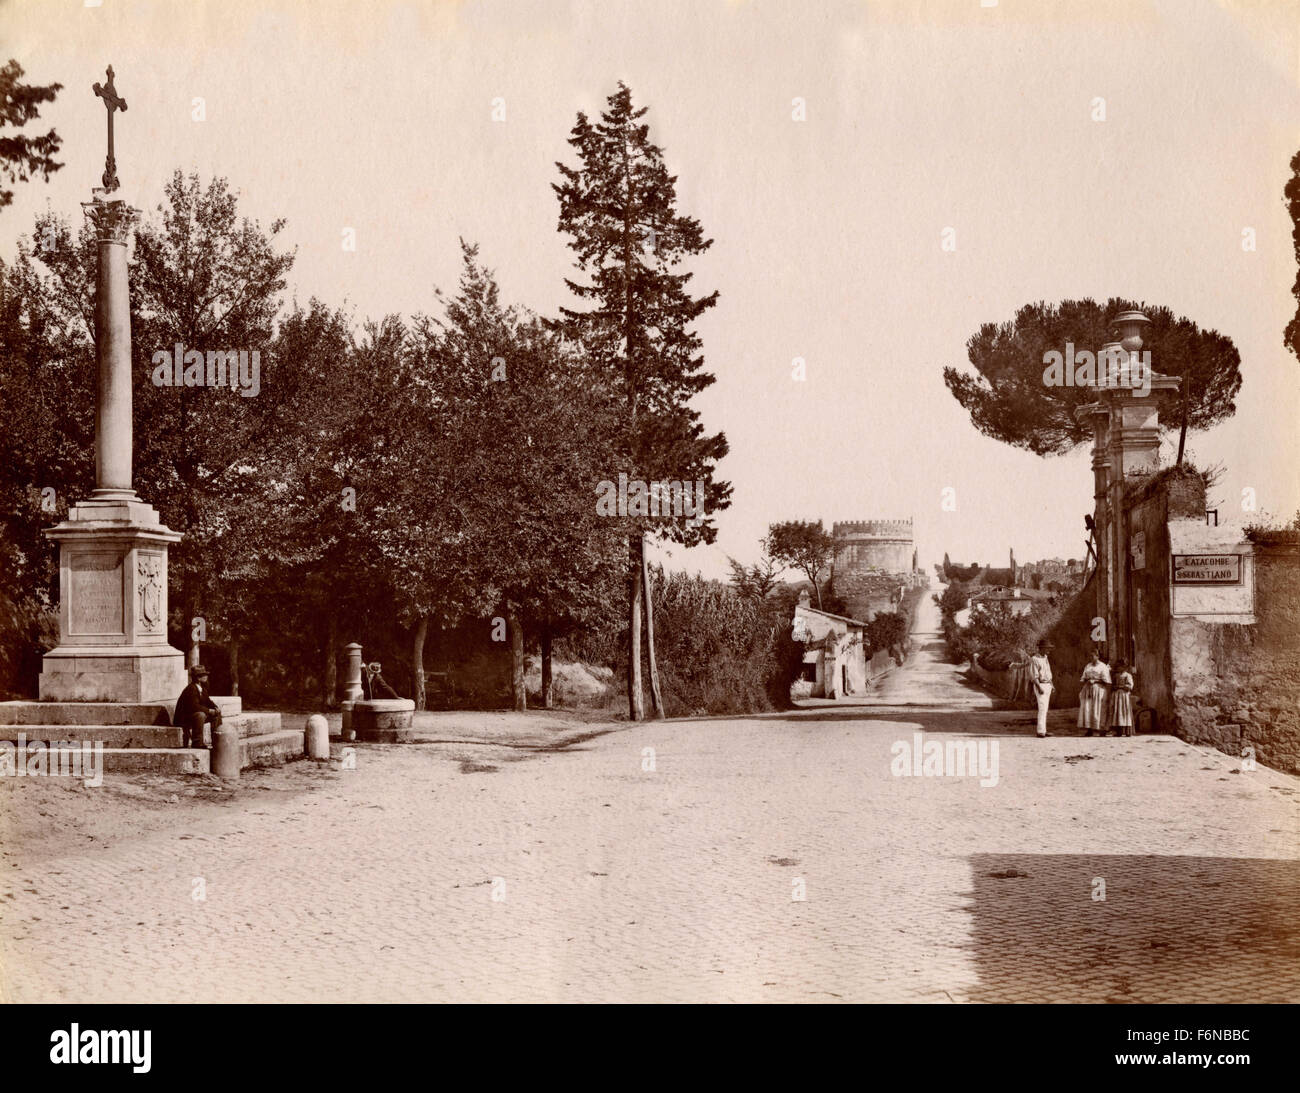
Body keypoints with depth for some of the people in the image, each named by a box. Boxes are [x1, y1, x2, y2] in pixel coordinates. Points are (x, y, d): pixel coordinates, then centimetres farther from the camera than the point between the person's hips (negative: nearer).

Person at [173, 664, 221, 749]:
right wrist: (209, 710, -26)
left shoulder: (202, 688, 7)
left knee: (217, 713, 10)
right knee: (200, 715, -38)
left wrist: (215, 708, -4)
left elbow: (207, 701, 16)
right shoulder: (191, 689, -23)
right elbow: (194, 706, -32)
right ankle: (197, 742, -34)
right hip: (183, 718, -10)